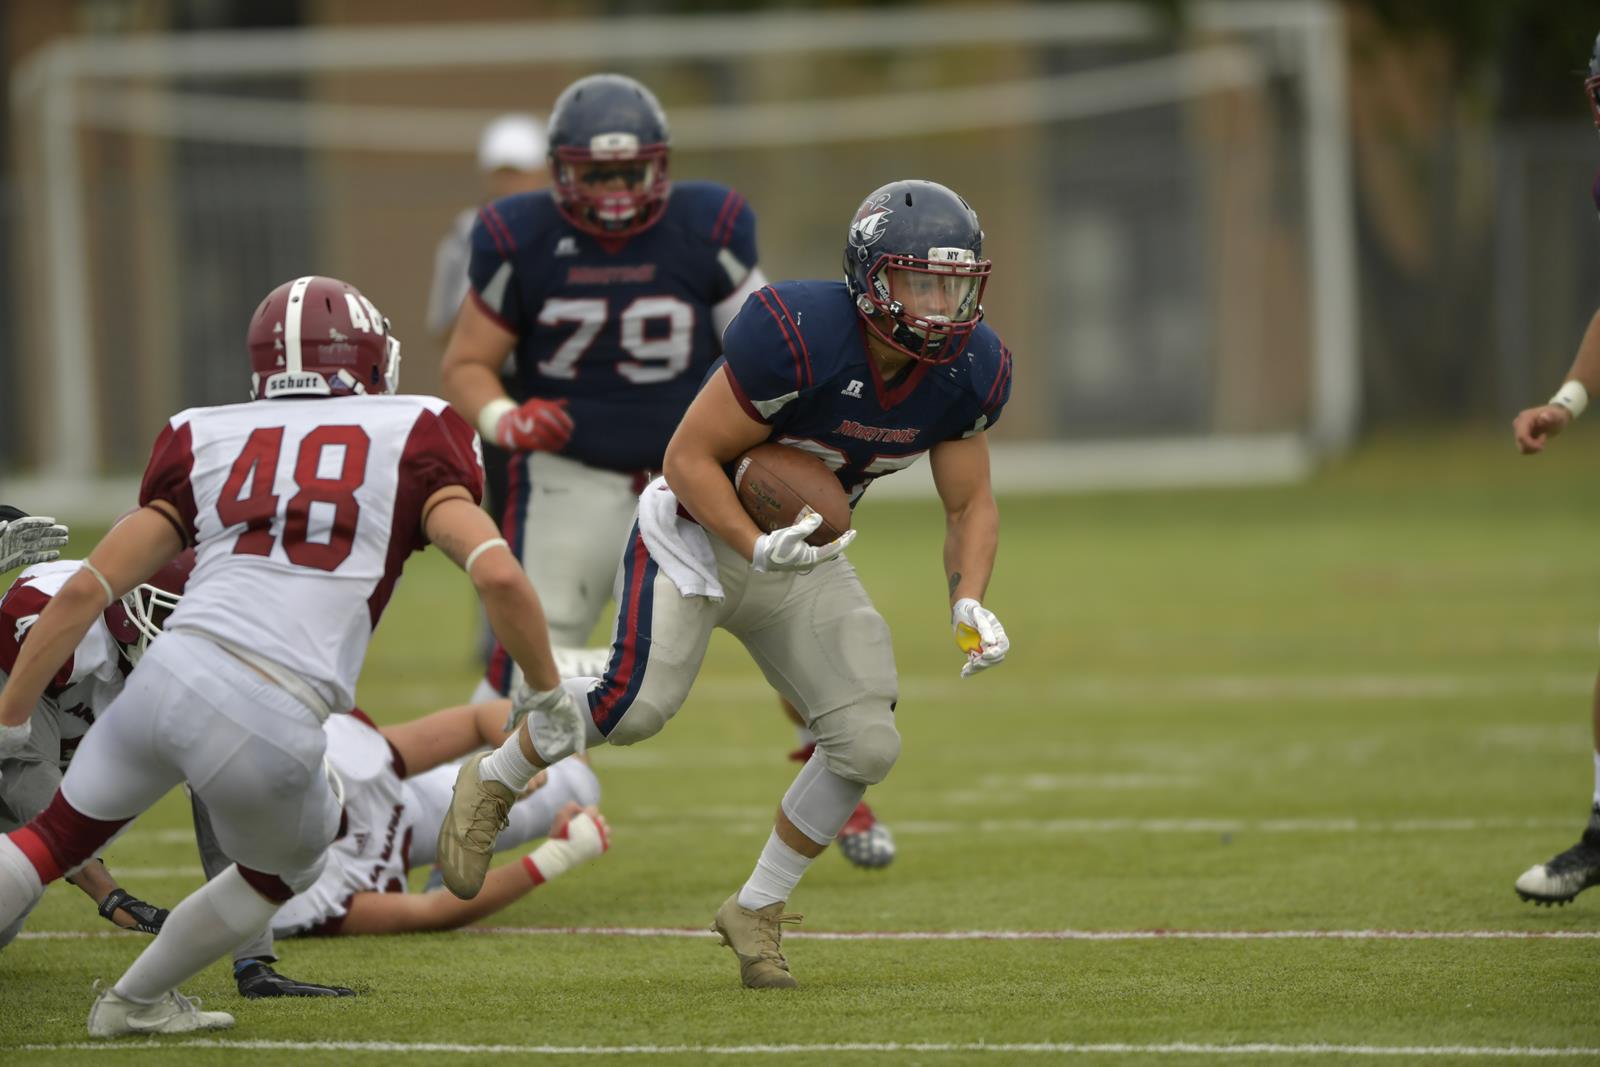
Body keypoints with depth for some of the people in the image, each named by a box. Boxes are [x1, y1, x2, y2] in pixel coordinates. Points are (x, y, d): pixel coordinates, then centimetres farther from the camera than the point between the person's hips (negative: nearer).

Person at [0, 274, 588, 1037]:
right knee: (285, 873, 31)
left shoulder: (207, 444, 18)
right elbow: (498, 575, -3)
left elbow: (86, 591, 13)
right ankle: (136, 1001, 43)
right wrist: (546, 695, 11)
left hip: (168, 678, 2)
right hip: (274, 736, -2)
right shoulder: (409, 443, 10)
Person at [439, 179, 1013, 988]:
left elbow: (970, 506, 3)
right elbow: (689, 458, -22)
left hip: (800, 557, 6)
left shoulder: (970, 371, -10)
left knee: (867, 745, -10)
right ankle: (492, 784, 4)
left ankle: (757, 909, 11)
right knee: (639, 702, -26)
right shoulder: (798, 336, -30)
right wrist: (758, 549, -34)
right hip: (699, 533, -6)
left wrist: (969, 607, -14)